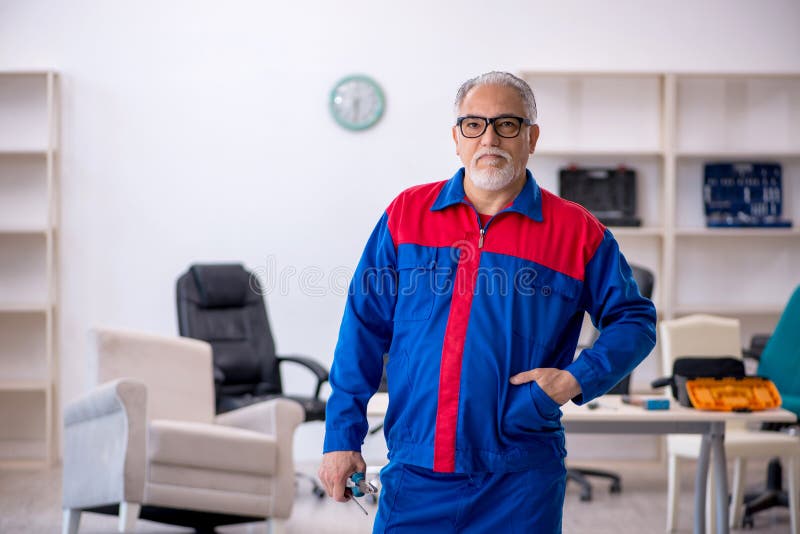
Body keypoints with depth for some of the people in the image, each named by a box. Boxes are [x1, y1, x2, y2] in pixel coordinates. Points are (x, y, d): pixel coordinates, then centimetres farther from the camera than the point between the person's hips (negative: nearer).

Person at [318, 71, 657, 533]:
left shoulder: (578, 233, 2)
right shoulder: (407, 214, 6)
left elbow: (636, 320, 10)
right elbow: (365, 329, 7)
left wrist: (578, 379, -8)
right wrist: (342, 436, 3)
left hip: (520, 482, -1)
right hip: (413, 476, 1)